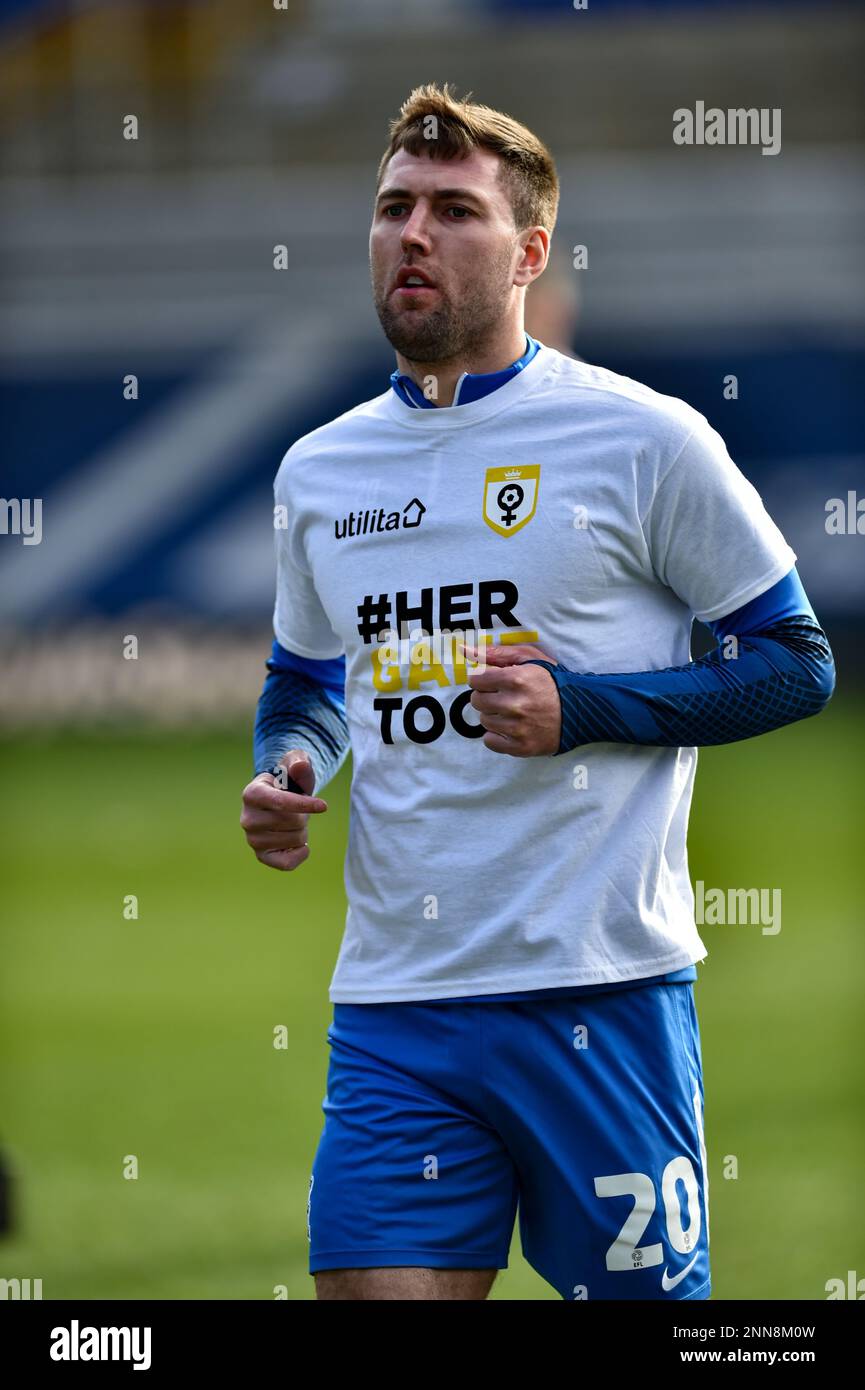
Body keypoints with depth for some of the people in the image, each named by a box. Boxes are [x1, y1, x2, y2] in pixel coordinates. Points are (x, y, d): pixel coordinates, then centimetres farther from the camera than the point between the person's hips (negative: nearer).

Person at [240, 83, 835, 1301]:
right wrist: (288, 775, 4)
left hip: (600, 994, -4)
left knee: (637, 1291, 0)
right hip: (393, 1006, 4)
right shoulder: (318, 471, 13)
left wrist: (582, 711, -12)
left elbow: (797, 664, 1)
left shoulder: (642, 439, -3)